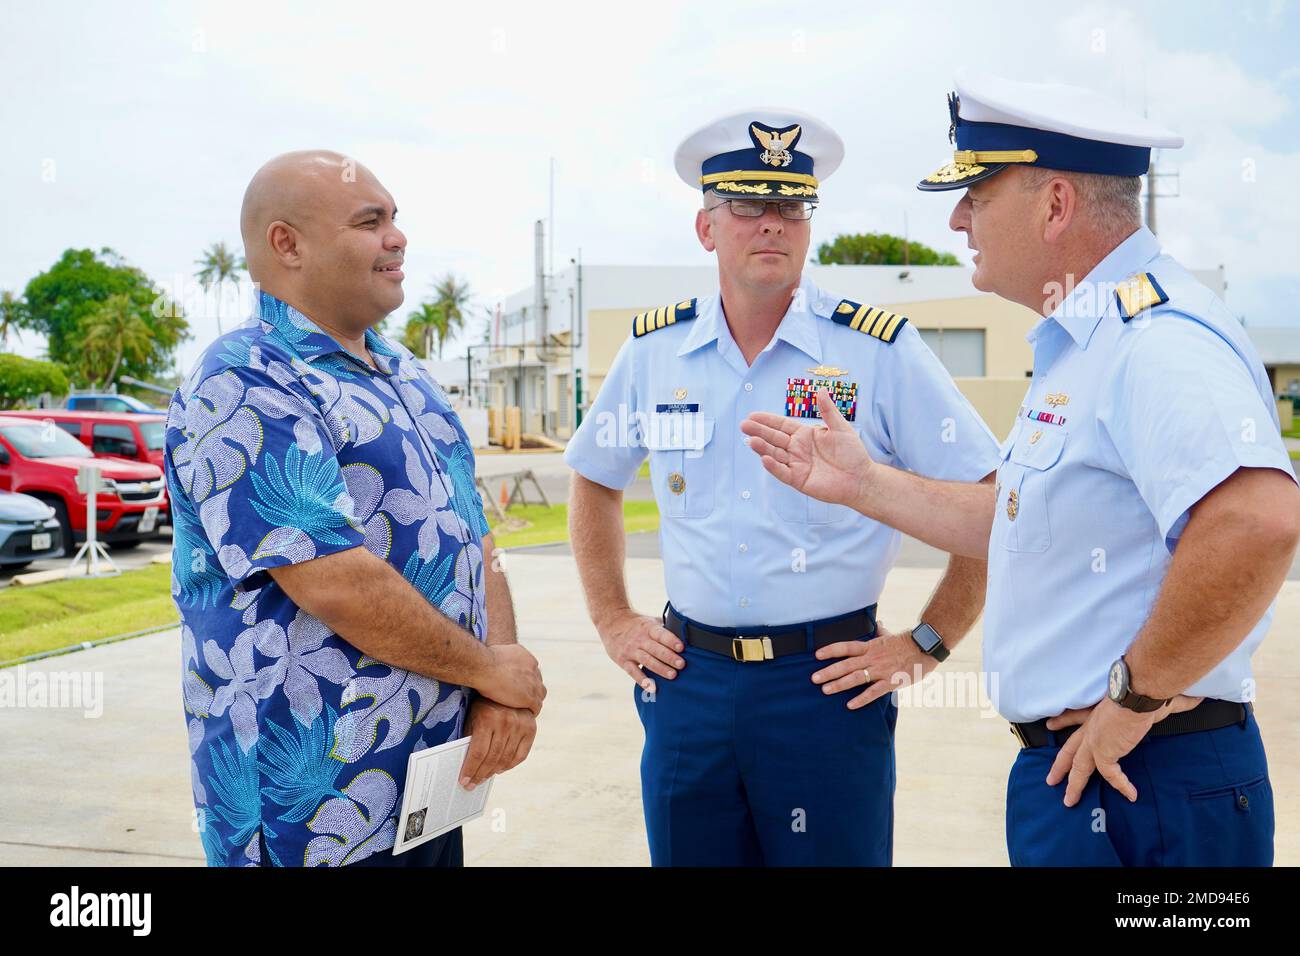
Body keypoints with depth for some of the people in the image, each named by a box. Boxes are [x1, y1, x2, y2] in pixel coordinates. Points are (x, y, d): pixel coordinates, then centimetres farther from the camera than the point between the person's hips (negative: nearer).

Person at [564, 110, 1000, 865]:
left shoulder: (881, 350, -7)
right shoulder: (654, 350, 3)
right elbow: (595, 482, 18)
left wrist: (928, 642, -6)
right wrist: (612, 620, 12)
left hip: (828, 685, -3)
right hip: (687, 682, 3)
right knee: (687, 854, 15)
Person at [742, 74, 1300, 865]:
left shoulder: (1157, 340, -22)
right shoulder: (1086, 342, 14)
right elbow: (1024, 522, 19)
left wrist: (1135, 696, -27)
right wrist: (864, 483, 16)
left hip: (1136, 789, -10)